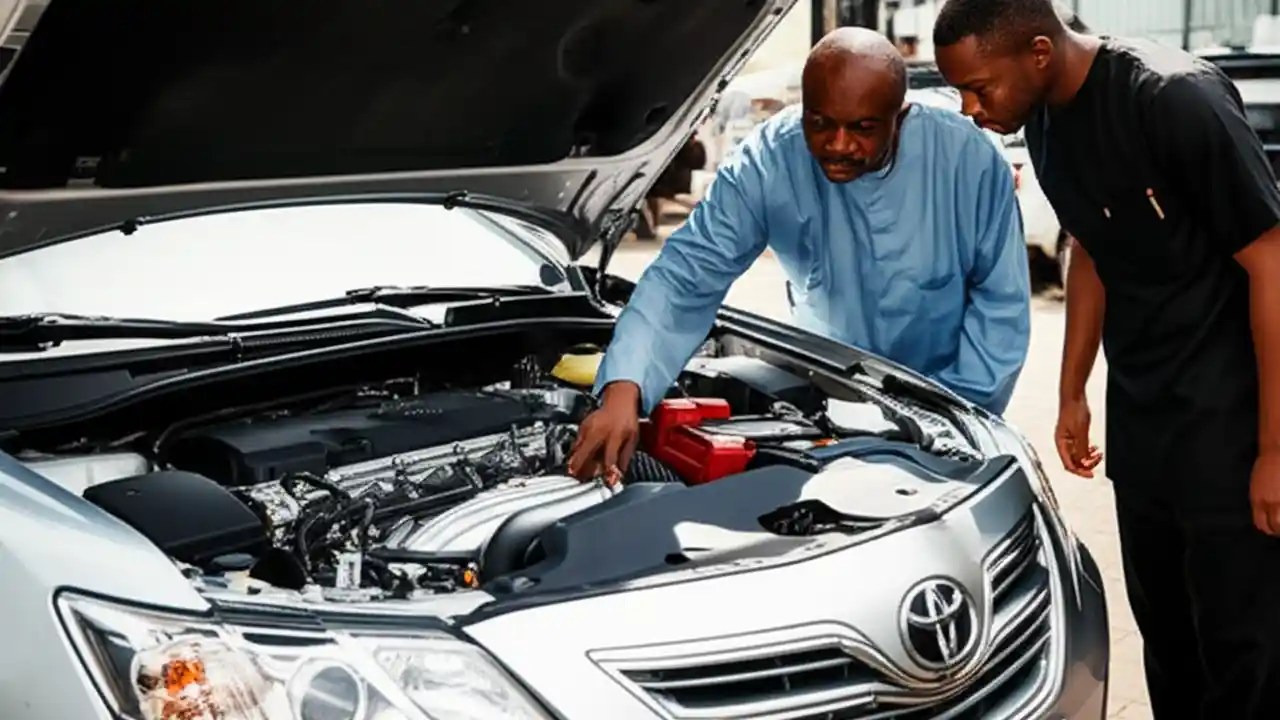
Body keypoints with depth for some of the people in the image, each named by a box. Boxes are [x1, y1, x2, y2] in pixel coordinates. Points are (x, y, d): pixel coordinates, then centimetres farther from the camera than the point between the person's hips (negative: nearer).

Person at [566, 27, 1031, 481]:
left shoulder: (969, 158, -20)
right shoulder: (767, 161, -22)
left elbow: (1002, 300, -9)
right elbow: (687, 274, -27)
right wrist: (623, 390, -42)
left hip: (943, 393, 0)